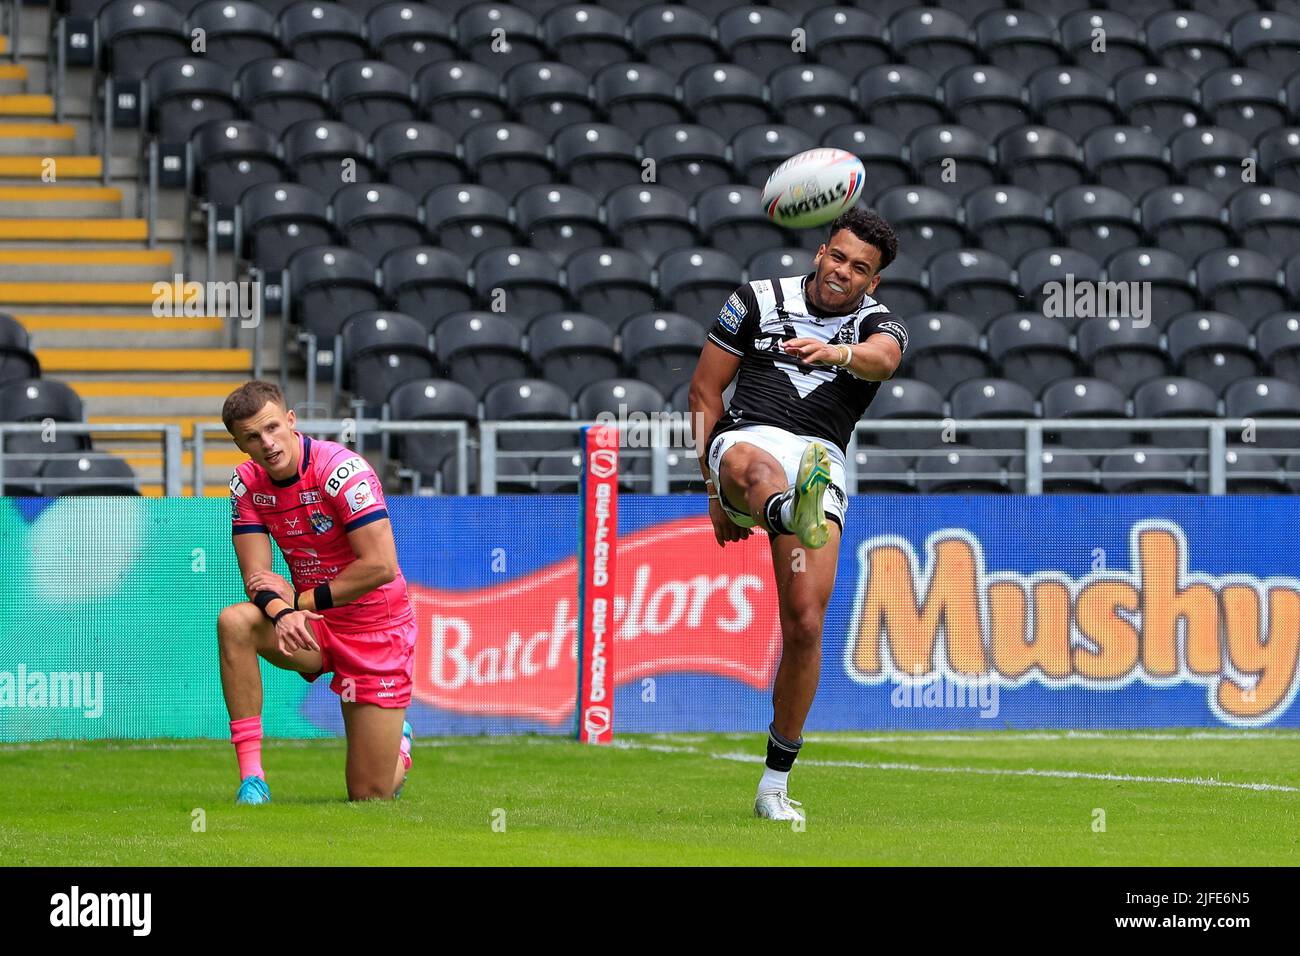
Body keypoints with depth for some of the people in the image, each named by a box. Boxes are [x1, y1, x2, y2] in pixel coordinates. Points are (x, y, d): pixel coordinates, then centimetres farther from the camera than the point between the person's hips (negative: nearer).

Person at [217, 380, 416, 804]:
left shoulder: (341, 470, -23)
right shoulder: (247, 482, -5)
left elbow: (381, 566, -27)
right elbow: (257, 576, -8)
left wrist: (299, 599, -21)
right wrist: (281, 611, -31)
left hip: (375, 632, -5)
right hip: (313, 626, 5)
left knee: (370, 796, -5)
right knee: (234, 622, -29)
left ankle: (397, 742, 35)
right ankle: (251, 777, -24)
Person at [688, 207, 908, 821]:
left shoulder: (879, 325, 10)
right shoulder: (760, 300, 13)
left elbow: (882, 358, -17)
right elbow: (704, 389, 15)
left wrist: (836, 353, -42)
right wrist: (716, 489, 9)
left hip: (821, 465, 1)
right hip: (749, 439, -1)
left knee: (805, 622, -10)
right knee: (751, 465, -42)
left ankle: (775, 783, 3)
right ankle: (794, 515, -82)